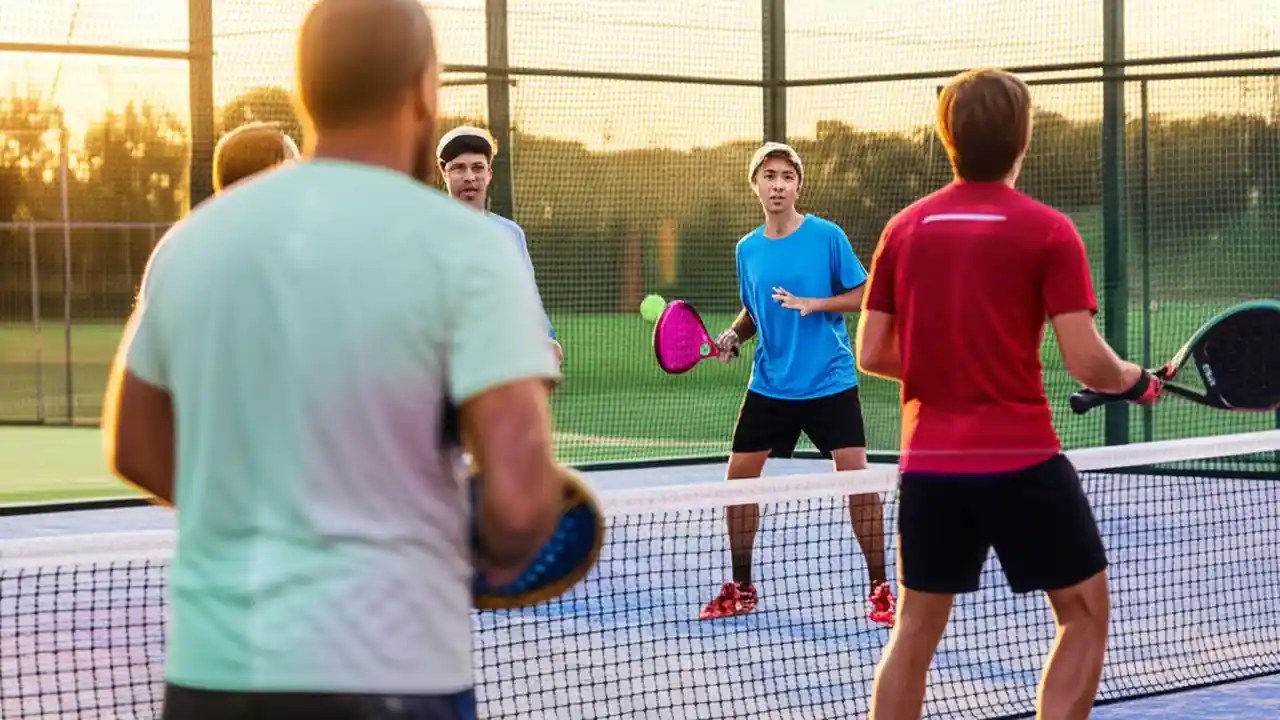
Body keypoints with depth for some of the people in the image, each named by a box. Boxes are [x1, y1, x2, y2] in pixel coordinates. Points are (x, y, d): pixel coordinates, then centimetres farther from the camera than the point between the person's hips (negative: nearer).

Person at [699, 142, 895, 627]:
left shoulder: (826, 236, -7)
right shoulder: (748, 249, 5)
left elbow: (862, 295, -5)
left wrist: (812, 304, -19)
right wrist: (732, 337, -2)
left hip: (829, 382, -4)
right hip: (770, 385, 4)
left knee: (857, 478, -11)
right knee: (738, 478, 5)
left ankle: (880, 589, 1)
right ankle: (741, 589, 20)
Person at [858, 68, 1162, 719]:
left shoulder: (904, 229, 6)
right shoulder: (1048, 231, -6)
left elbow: (872, 354, 7)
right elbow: (1086, 362, -11)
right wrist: (1138, 383, 9)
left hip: (928, 463, 4)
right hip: (1021, 460, -4)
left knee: (916, 628, 14)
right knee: (1085, 614, 11)